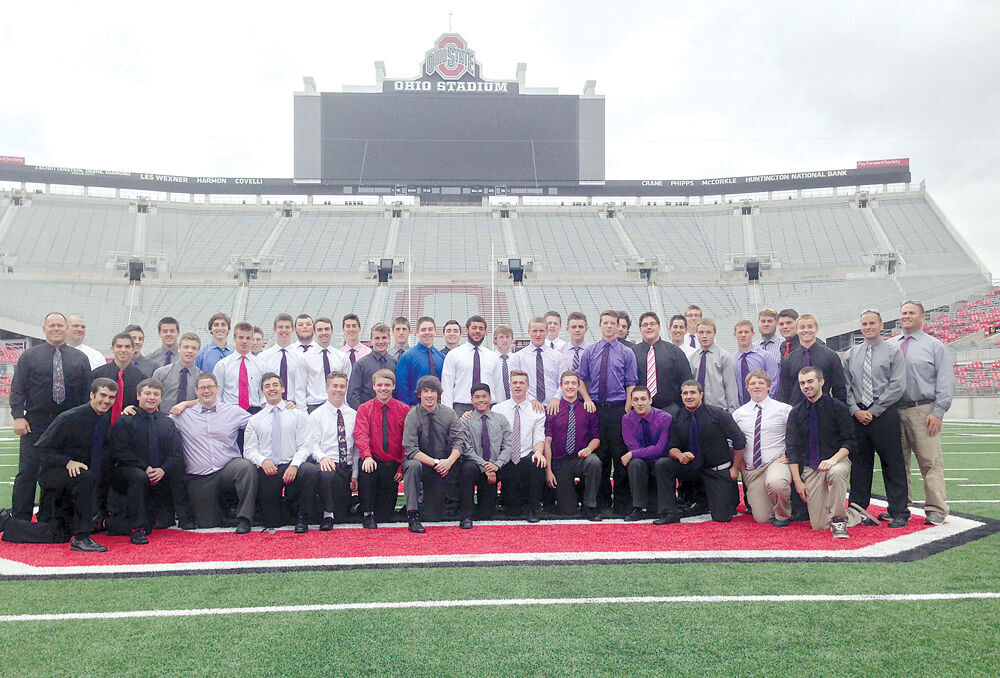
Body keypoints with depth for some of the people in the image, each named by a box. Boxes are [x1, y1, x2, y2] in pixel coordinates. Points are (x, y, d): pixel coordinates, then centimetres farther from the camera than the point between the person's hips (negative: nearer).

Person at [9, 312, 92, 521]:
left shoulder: (80, 358, 9)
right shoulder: (30, 355, 5)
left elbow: (87, 392, 10)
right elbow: (17, 388, 2)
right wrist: (18, 417, -9)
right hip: (35, 424, -1)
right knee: (27, 472, -2)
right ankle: (20, 520, 7)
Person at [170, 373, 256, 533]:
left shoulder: (234, 411, 8)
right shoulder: (184, 415, 9)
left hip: (228, 469, -1)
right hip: (198, 478, 1)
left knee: (247, 466, -35)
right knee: (206, 524, -1)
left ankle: (243, 518, -22)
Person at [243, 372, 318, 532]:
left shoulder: (298, 415, 10)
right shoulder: (254, 420, 16)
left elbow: (305, 446, 1)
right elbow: (249, 450, 8)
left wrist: (294, 465, -18)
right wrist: (263, 461, -14)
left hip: (292, 466, -1)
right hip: (266, 470, 1)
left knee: (312, 470, -35)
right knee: (272, 524, -16)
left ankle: (301, 517, -16)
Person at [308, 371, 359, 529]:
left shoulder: (353, 415, 11)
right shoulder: (316, 415, 3)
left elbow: (357, 446, 12)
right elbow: (313, 444, -4)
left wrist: (355, 475, 5)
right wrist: (322, 457, -26)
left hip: (347, 467, 3)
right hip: (327, 463, -3)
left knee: (342, 515, -8)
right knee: (327, 474, -40)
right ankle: (327, 515, -22)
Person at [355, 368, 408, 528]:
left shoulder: (404, 409, 4)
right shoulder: (364, 409, 4)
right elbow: (361, 435, -9)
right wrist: (367, 456, -28)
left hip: (394, 464, 0)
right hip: (373, 461, 0)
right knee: (365, 472, -33)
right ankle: (367, 514, -17)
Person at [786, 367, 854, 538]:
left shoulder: (838, 407, -2)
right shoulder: (796, 413, 4)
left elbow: (849, 442, -4)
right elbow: (792, 448, 2)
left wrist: (834, 459, -24)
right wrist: (797, 481, -6)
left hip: (836, 461, -2)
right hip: (810, 469, 2)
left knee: (836, 472, -41)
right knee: (819, 525, -5)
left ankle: (839, 519, -19)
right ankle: (856, 514, 28)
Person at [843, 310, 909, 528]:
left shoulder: (893, 351, 2)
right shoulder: (851, 354, 13)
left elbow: (897, 386, -5)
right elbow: (846, 386, 11)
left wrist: (874, 411, -10)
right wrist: (856, 410, -4)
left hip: (884, 413, -3)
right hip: (857, 415, 4)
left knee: (893, 464, 0)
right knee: (859, 462, 7)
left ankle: (899, 514, 7)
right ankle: (858, 508, 14)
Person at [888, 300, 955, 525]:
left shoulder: (935, 346, 6)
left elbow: (946, 382, 0)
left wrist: (938, 413, -8)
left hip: (923, 411, -3)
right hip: (894, 411, 3)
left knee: (931, 461, -4)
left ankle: (936, 510, 3)